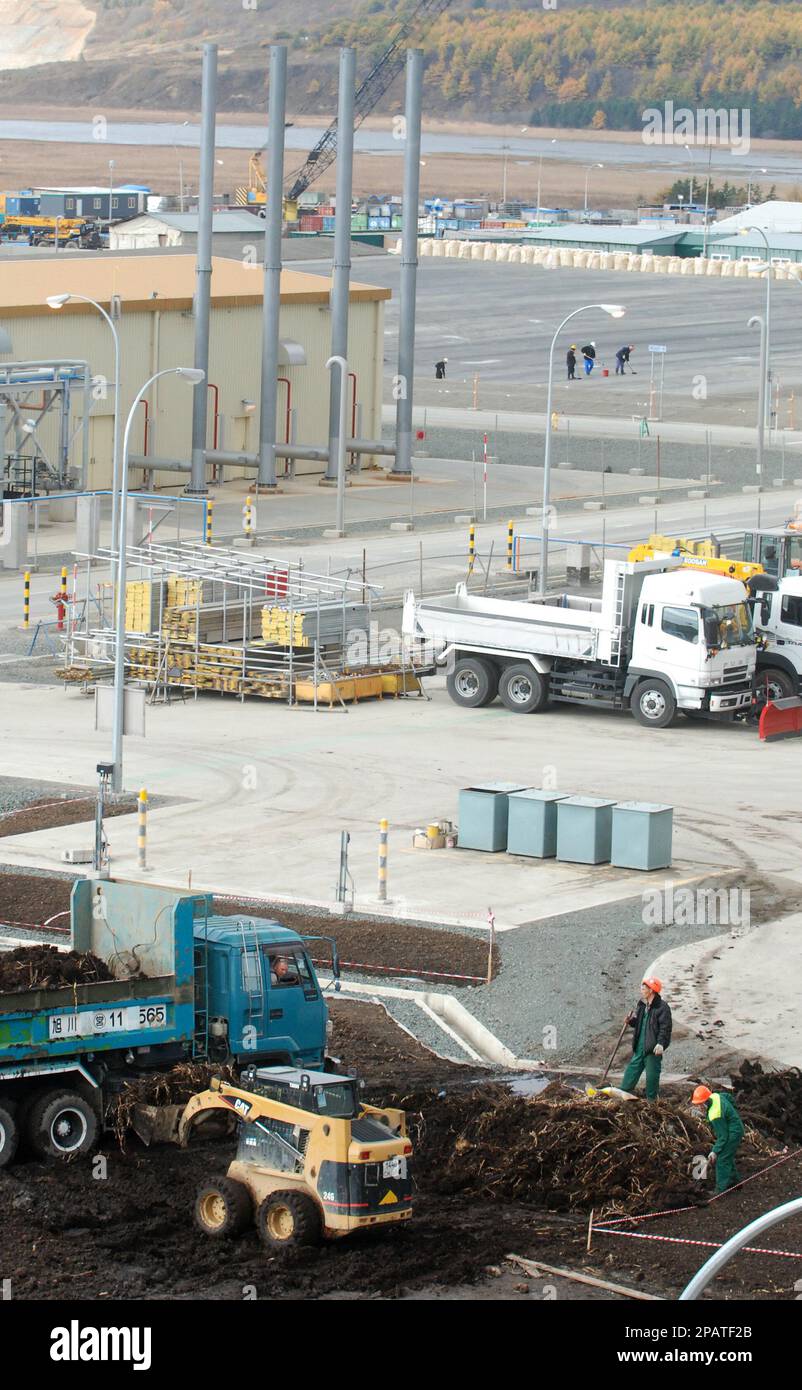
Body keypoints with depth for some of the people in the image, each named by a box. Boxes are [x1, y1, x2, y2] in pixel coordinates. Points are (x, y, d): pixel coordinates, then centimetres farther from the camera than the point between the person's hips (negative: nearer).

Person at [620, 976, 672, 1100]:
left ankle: (651, 1099, 11)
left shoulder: (662, 1007, -14)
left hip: (653, 1048, -8)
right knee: (632, 1070, 12)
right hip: (640, 1047, 8)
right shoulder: (642, 1005, 13)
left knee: (652, 1073, 0)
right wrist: (631, 1021, 1)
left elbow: (665, 1027, -19)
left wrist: (661, 1043, -28)